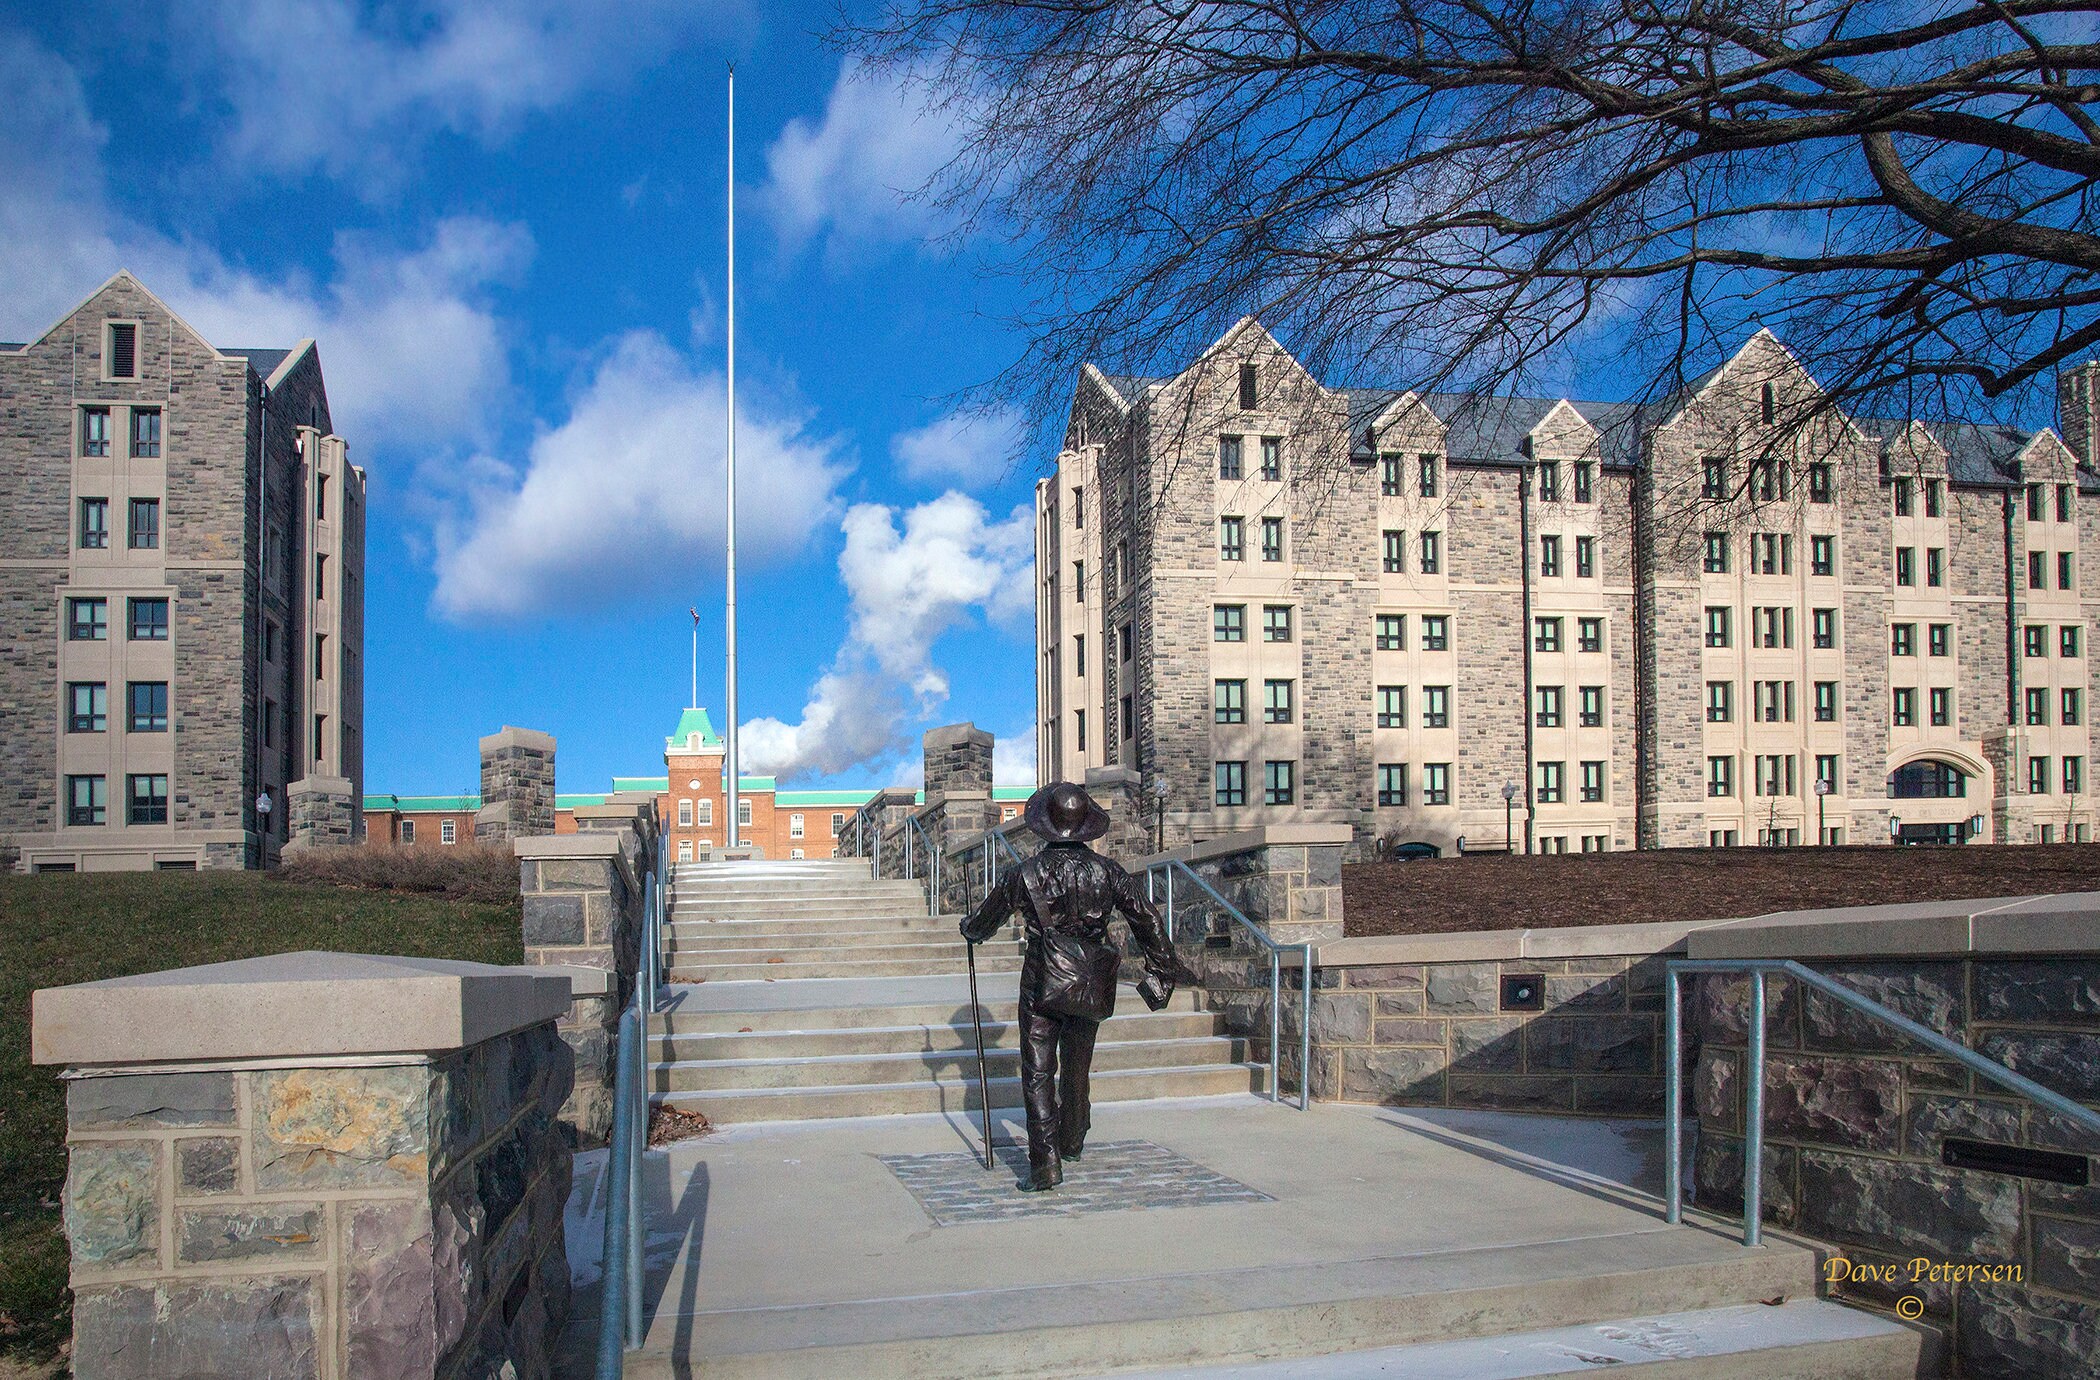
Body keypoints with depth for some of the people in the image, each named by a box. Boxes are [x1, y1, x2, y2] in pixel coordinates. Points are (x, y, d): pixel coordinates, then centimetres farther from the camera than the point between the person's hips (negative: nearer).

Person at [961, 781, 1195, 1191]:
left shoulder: (1027, 874, -8)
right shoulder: (1107, 872, -3)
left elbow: (985, 921, 6)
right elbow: (1148, 920, -1)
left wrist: (969, 928, 29)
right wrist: (1162, 970, 11)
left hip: (1043, 985, -3)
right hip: (1092, 986, 4)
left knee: (1038, 1072, 1)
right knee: (1077, 1065, 22)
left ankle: (1045, 1165, -7)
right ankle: (1072, 1142, 42)